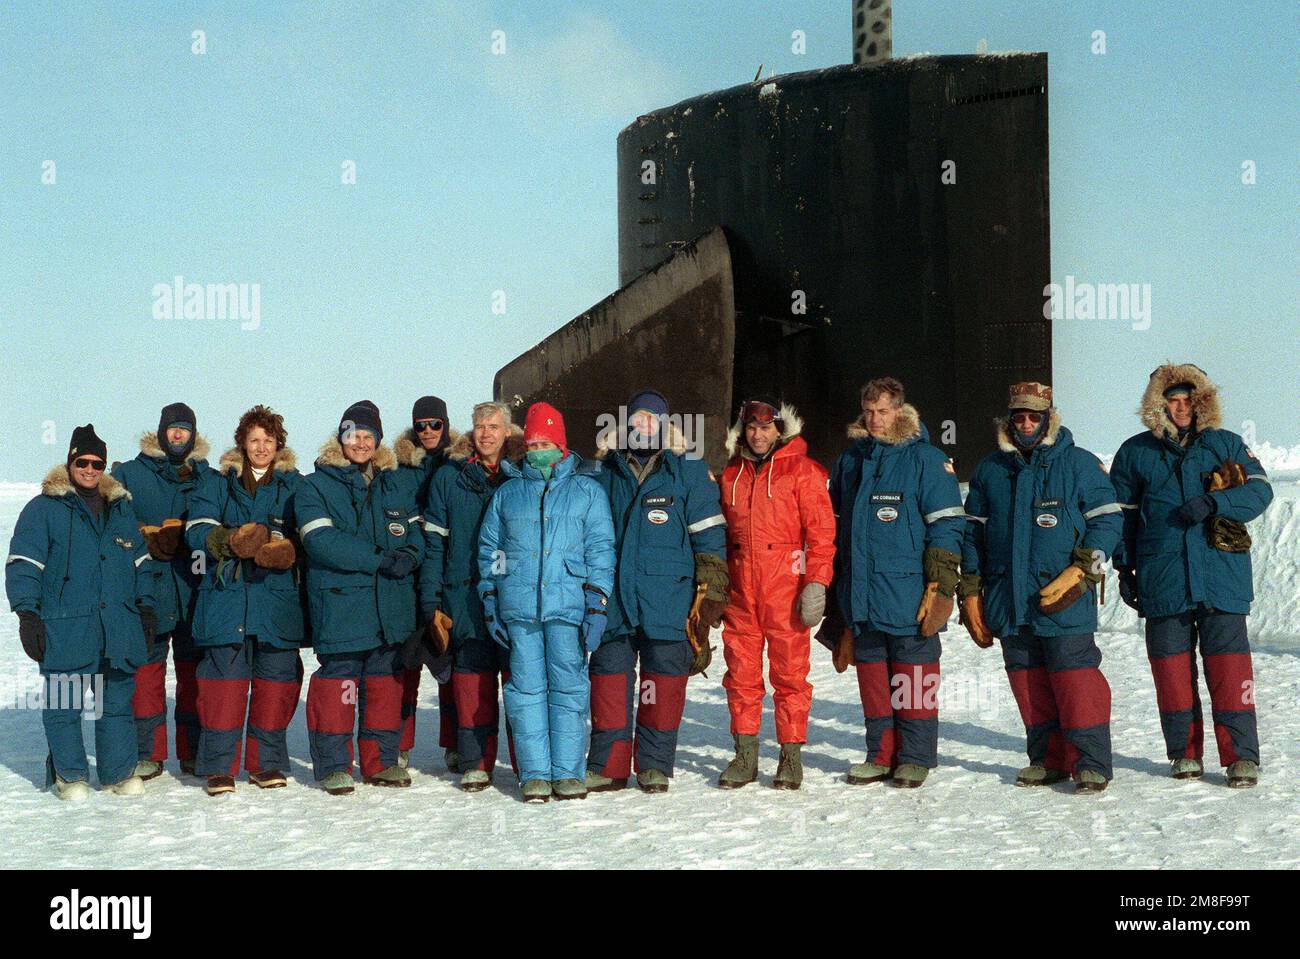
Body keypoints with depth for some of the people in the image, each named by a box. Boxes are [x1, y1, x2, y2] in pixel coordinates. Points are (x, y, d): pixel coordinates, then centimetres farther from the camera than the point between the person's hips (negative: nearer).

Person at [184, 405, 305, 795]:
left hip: (278, 598, 1)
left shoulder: (293, 484, 12)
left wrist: (279, 546, -15)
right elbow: (197, 532, 0)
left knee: (276, 679, 2)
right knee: (224, 678, -4)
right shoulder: (217, 482, 11)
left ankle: (266, 762, 15)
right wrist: (234, 540, -19)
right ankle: (219, 766, 4)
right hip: (226, 596, -1)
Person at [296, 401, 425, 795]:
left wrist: (409, 555, -9)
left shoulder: (395, 484, 15)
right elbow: (322, 541, -13)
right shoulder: (315, 486, 0)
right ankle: (333, 765, 6)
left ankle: (380, 760, 19)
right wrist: (380, 559, -18)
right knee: (337, 680, -4)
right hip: (339, 603, -4)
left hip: (392, 605, 5)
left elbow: (415, 531, 16)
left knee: (386, 680, 9)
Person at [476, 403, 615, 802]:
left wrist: (597, 605, -5)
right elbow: (488, 550, 18)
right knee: (526, 689, 0)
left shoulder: (587, 491, 11)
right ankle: (535, 774, 5)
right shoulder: (506, 493, 17)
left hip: (569, 605, -2)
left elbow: (600, 550, 5)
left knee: (569, 688, -2)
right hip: (518, 607, 2)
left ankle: (567, 772, 5)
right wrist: (490, 604, 8)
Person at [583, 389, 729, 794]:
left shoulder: (690, 472, 4)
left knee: (664, 678, 2)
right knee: (608, 677, 2)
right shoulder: (601, 472, 12)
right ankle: (607, 764, 11)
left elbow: (709, 536, 3)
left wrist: (708, 592, -2)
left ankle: (655, 764, 12)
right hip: (612, 598, 2)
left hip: (668, 599, -2)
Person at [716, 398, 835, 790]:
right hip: (741, 591, 4)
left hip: (786, 588, -4)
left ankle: (791, 756, 9)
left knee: (790, 673, 0)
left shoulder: (801, 470, 1)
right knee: (741, 674, 4)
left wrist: (816, 582, -12)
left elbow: (822, 531, -4)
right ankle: (745, 755, 13)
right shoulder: (732, 474, 16)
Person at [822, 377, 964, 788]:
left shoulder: (926, 459, -3)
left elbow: (946, 525, -6)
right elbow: (836, 526, 23)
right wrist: (835, 588, 20)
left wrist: (939, 585, -12)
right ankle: (881, 754, 19)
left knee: (913, 676, 1)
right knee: (871, 674, 10)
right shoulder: (849, 460, 14)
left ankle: (916, 757, 10)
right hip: (860, 596, 5)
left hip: (908, 594, -5)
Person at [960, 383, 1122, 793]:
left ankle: (1091, 763, 0)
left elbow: (1107, 520, 0)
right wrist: (971, 592, 12)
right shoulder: (989, 470, 14)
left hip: (1065, 602, -4)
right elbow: (973, 532, 18)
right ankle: (1048, 759, 18)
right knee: (1028, 681, 7)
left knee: (1075, 677, -7)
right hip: (1009, 600, 4)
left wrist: (1079, 572, -12)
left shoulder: (1078, 464, 2)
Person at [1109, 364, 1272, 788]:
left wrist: (1213, 502, -16)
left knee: (1228, 665, -6)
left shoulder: (1226, 445, 10)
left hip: (1221, 577, -1)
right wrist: (1124, 568, 9)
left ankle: (1241, 756, -1)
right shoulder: (1135, 452, 11)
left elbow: (1260, 490, 1)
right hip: (1162, 579, 1)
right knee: (1171, 666, 4)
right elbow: (1121, 514, 14)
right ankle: (1185, 752, 16)